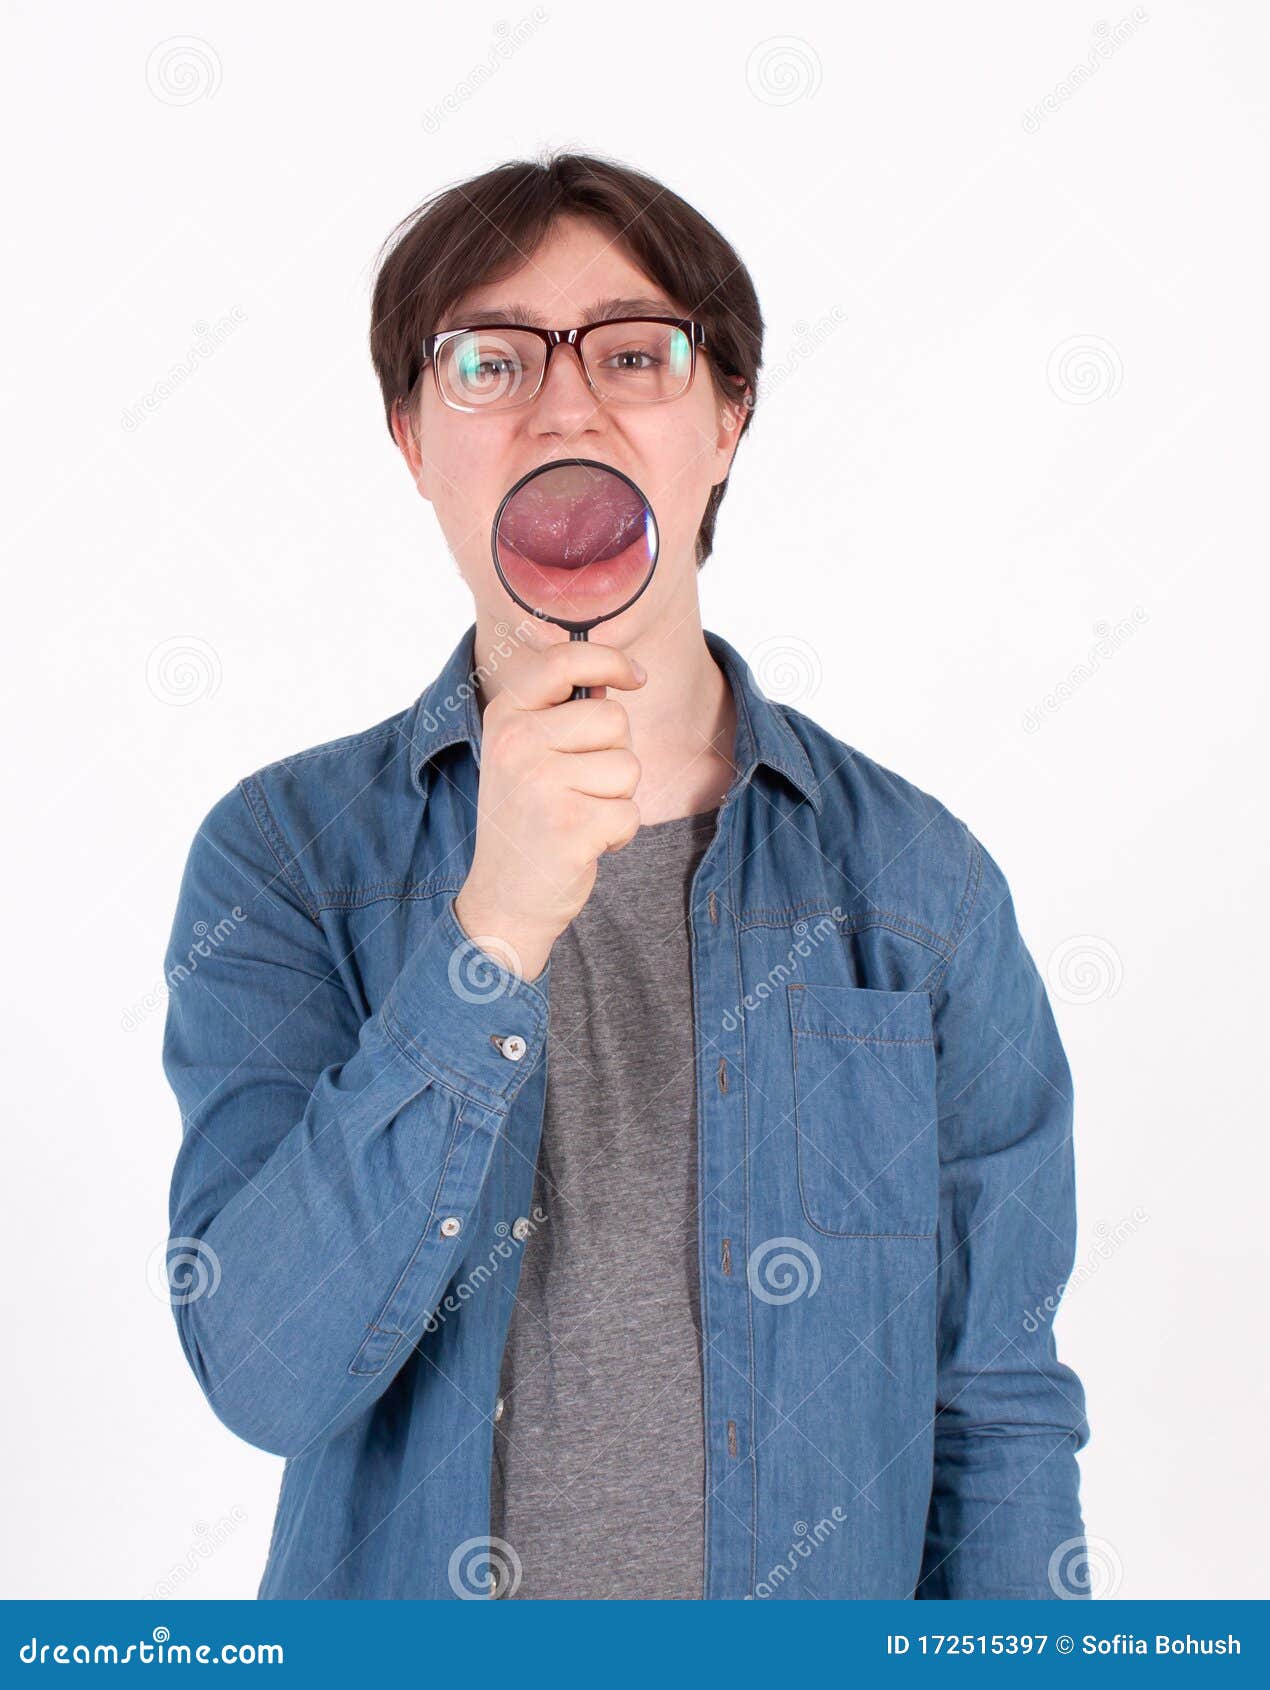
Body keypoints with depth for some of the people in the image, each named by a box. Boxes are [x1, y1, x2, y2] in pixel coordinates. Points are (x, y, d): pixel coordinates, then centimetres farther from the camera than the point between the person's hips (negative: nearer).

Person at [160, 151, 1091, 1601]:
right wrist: (496, 932, -31)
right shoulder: (280, 856, -11)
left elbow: (997, 1405, -4)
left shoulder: (916, 878, -9)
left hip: (811, 1651, 1)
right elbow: (264, 1372, -22)